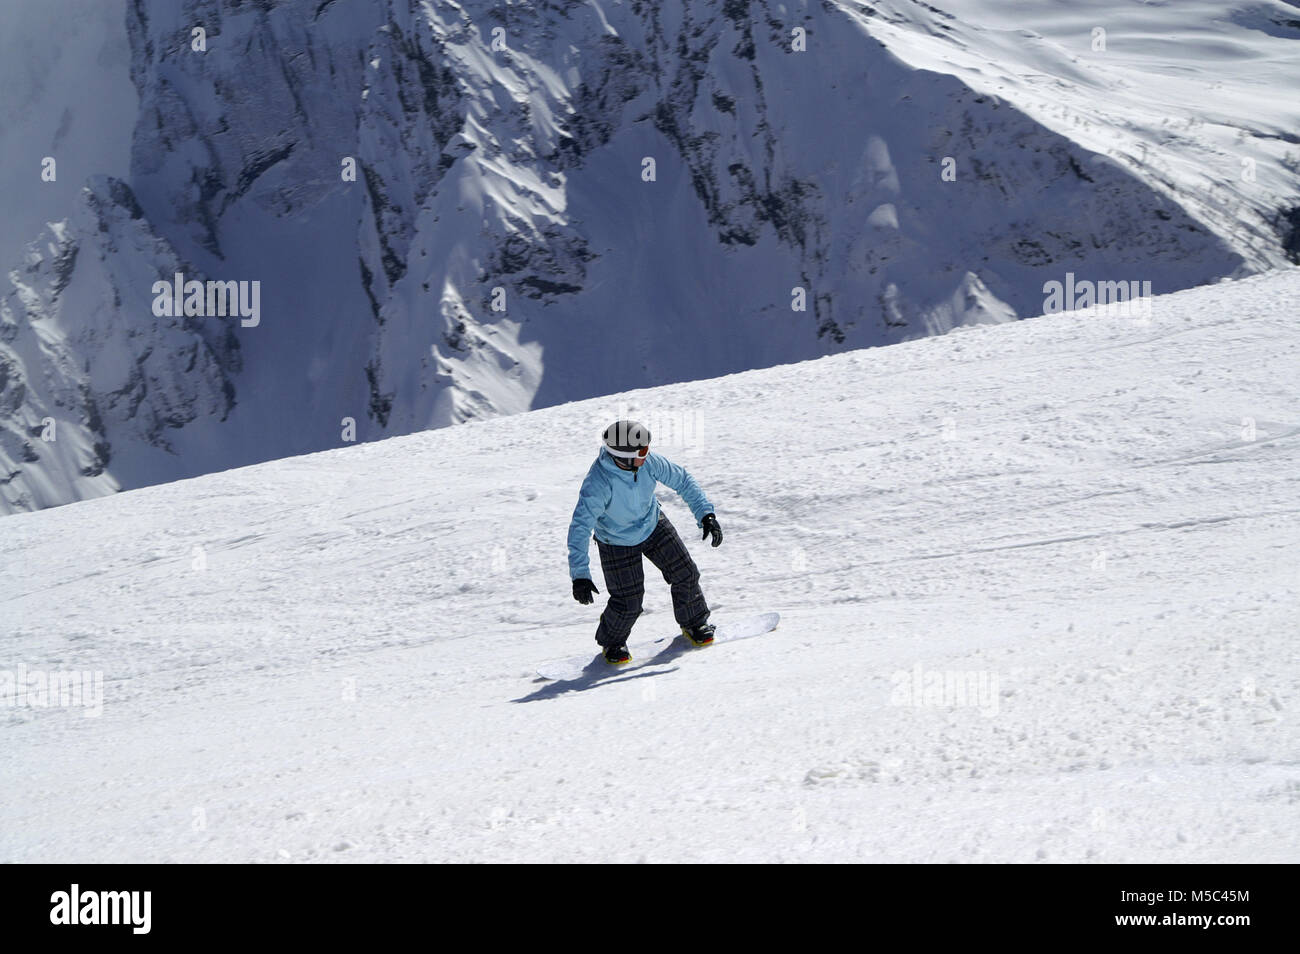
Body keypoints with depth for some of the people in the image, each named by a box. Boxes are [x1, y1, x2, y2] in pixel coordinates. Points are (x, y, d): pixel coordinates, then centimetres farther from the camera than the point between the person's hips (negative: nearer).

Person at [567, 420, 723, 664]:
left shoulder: (648, 462, -25)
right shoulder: (598, 483, -39)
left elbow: (683, 481, -9)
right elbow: (580, 528, -38)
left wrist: (705, 514, -16)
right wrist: (580, 575, -42)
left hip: (653, 525, 5)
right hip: (617, 542, -5)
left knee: (685, 574, 8)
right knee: (628, 601, -4)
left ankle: (693, 623, 35)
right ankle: (611, 642, 27)